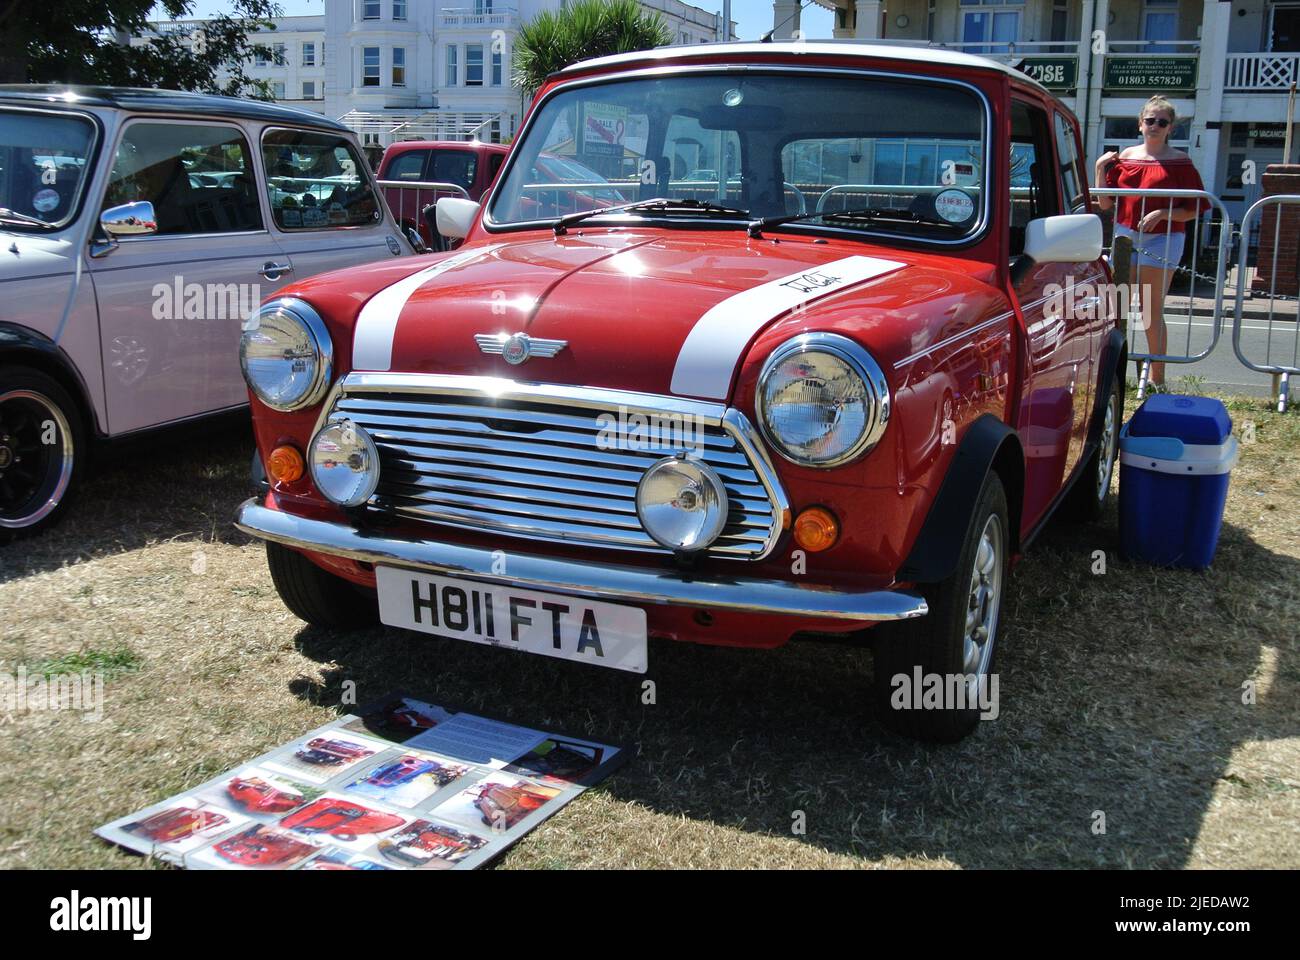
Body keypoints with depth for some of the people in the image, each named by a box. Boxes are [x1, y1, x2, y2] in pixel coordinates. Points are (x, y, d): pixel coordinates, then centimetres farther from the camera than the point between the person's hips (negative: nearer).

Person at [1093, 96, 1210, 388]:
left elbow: (1194, 210, -3)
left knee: (1152, 309, -4)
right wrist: (1100, 169, -2)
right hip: (1125, 235, 4)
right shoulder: (1124, 158, 9)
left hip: (1162, 239, -4)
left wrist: (1161, 213, -17)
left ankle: (1157, 378, 3)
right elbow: (1104, 204, 7)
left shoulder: (1179, 162, -2)